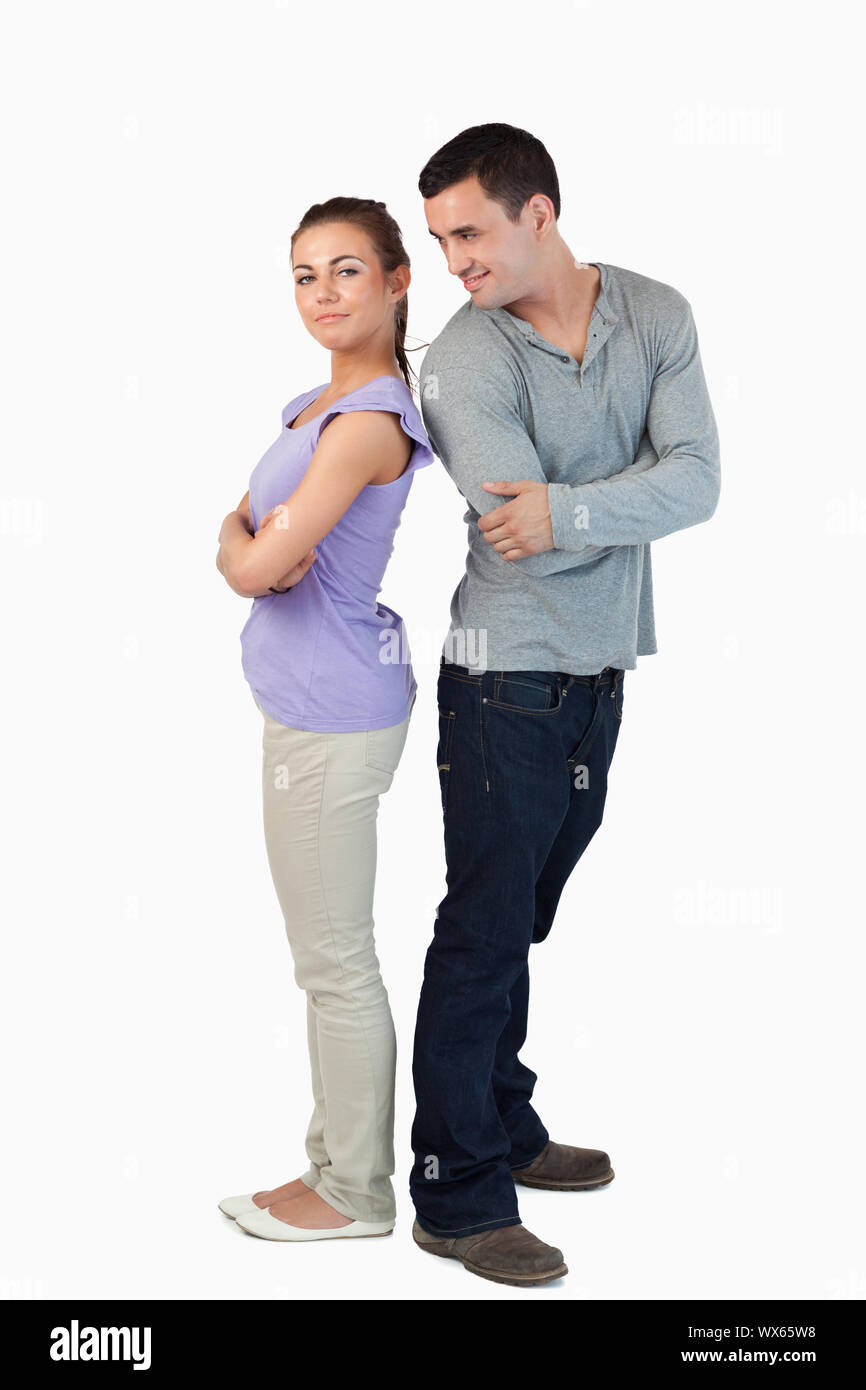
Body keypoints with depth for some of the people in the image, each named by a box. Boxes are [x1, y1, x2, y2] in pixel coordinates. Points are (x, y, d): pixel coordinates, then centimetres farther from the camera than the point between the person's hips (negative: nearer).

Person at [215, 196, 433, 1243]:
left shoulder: (369, 418, -20)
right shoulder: (314, 405, 12)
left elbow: (253, 566, -24)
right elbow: (237, 531, 13)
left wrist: (248, 548, -1)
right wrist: (258, 542, -10)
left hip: (331, 715, -10)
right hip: (314, 705, 10)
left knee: (333, 962, 2)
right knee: (329, 955, 18)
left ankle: (354, 1192, 16)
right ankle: (340, 1157, 32)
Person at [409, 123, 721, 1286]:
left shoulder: (657, 317, 1)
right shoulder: (464, 360, -12)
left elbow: (698, 481, -12)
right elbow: (521, 530, -21)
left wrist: (568, 507, -25)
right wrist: (641, 494, -14)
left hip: (601, 670, 5)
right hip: (508, 679, -5)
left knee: (522, 917, 17)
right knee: (484, 928, -1)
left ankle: (504, 1128, 32)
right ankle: (457, 1196, 9)